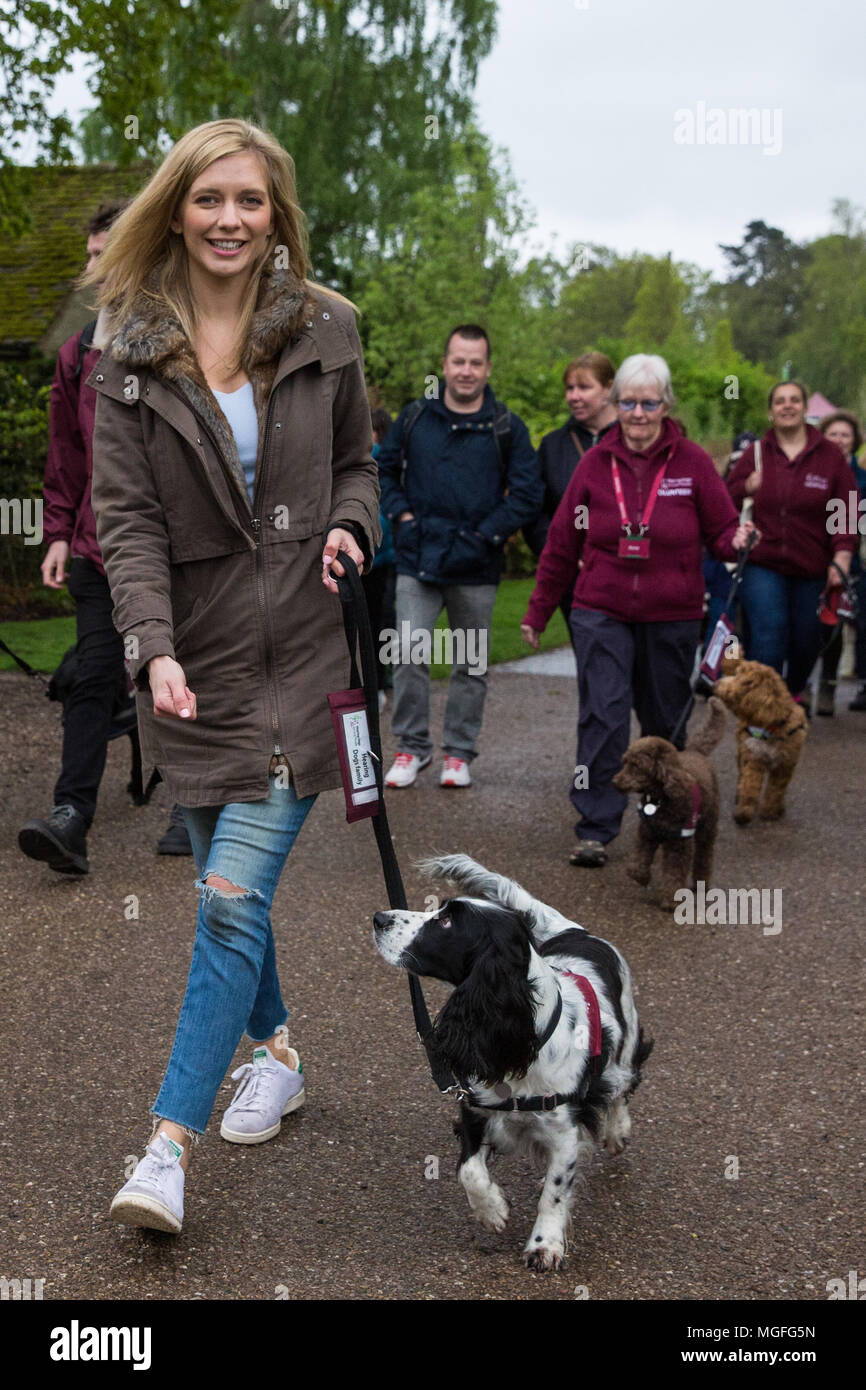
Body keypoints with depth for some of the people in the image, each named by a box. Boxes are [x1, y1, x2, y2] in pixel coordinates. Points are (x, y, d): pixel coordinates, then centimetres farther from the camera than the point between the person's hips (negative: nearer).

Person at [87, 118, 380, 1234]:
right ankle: (274, 1052, 37)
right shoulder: (131, 355, 2)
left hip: (300, 651, -2)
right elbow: (126, 518, -5)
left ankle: (169, 1146, -3)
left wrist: (350, 525, -7)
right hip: (194, 654, 2)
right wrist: (155, 648, -20)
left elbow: (356, 461, 16)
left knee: (233, 898, -8)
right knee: (224, 882, 12)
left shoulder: (324, 328, 4)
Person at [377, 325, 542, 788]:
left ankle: (459, 751, 22)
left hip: (476, 568, 0)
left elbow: (527, 494, 0)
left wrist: (487, 533, -8)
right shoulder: (414, 418, 5)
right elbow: (383, 469, 17)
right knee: (409, 656, -6)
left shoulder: (507, 428, 0)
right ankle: (412, 746, 11)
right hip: (417, 562, 1)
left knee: (471, 664, 8)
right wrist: (401, 512, 2)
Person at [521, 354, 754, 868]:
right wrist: (539, 611, 11)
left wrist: (737, 541, -20)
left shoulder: (693, 463, 0)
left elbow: (722, 531, 5)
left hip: (672, 618, 0)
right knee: (604, 718, -9)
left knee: (667, 722, 11)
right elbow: (562, 543, 8)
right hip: (602, 615, 0)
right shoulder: (595, 463, 3)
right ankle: (596, 830, -5)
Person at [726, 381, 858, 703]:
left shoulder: (830, 456, 2)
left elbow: (846, 515, 0)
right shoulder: (755, 453, 5)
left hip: (812, 568, 1)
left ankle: (794, 692, 40)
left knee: (806, 640, 12)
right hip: (762, 565, -1)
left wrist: (841, 559, -12)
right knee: (769, 637, -13)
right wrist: (749, 488, -8)